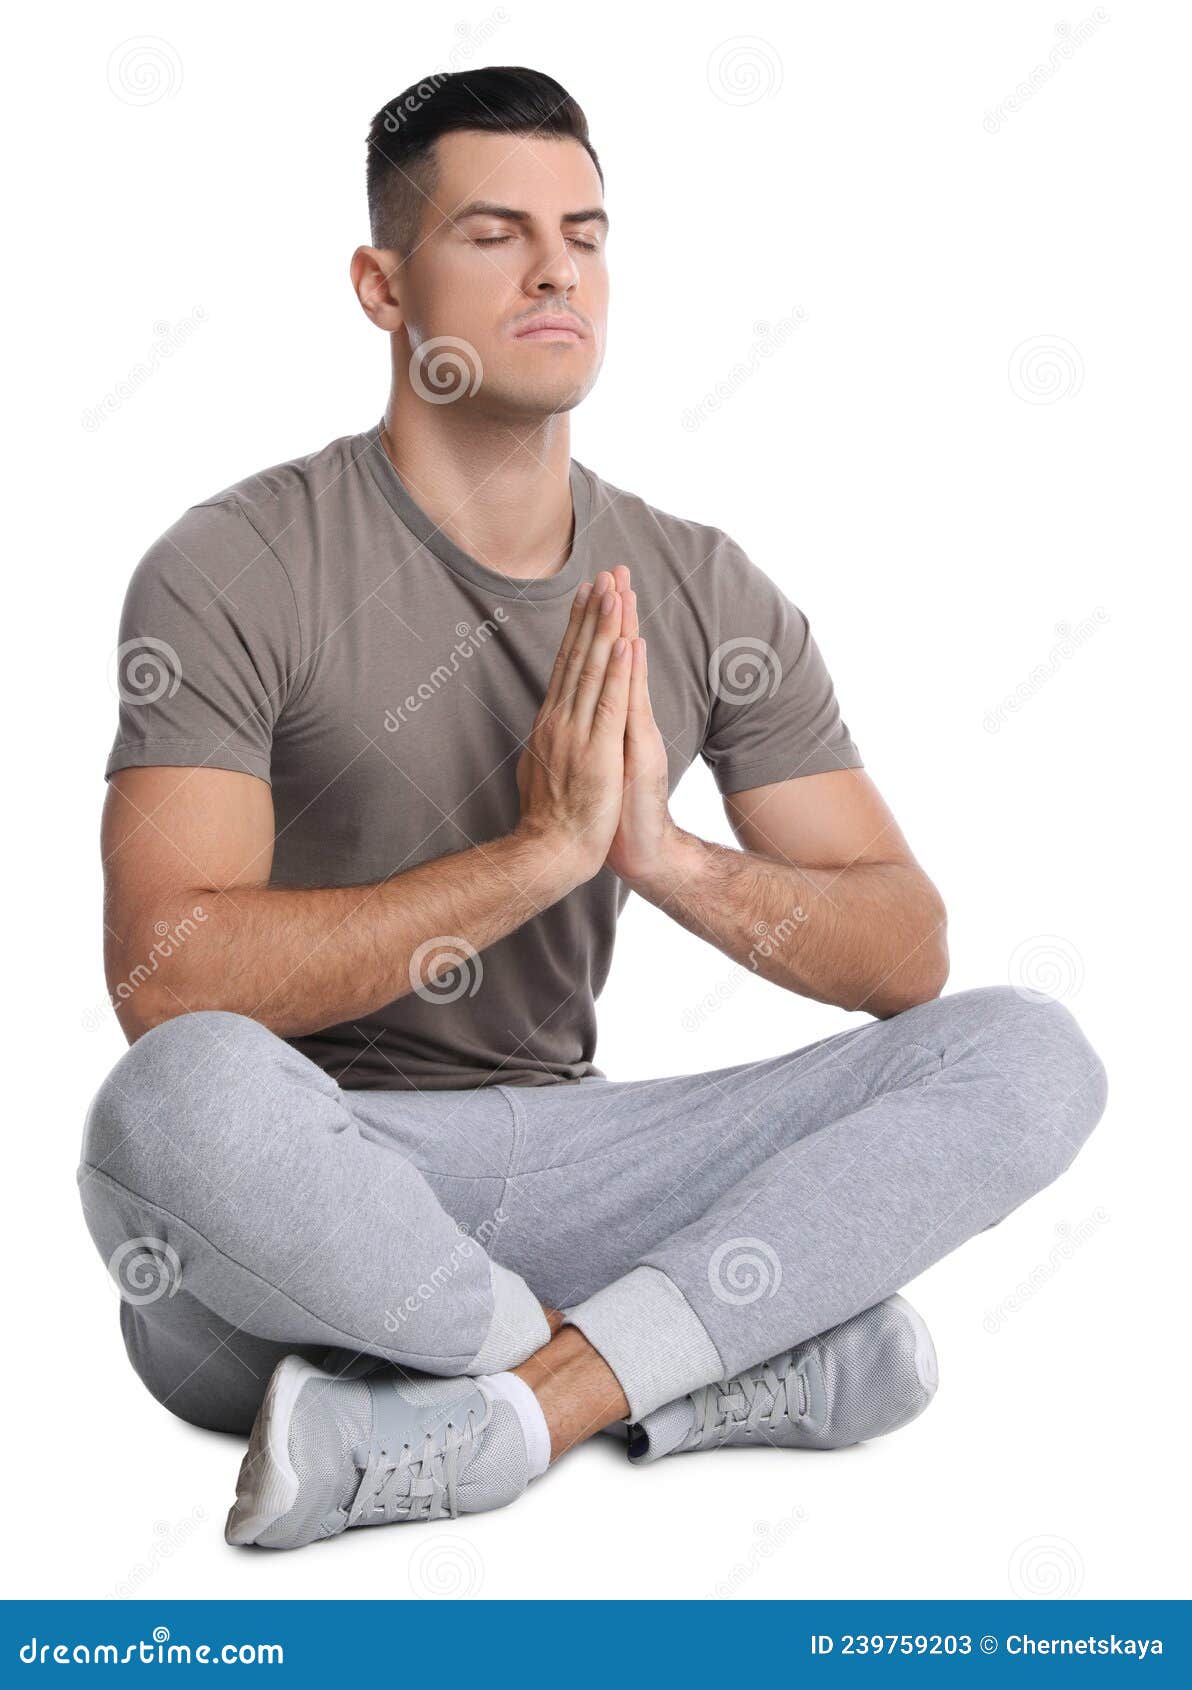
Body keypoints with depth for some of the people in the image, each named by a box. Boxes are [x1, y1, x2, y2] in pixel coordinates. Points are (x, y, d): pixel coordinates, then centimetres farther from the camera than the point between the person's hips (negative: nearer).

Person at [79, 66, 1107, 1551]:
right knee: (185, 1093, -39)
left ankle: (499, 1415, -25)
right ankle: (757, 1360, -17)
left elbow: (909, 955, 4)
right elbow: (163, 978, -19)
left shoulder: (707, 592, 6)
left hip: (552, 1157, 4)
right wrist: (539, 852, -22)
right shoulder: (237, 571, -8)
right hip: (298, 1181, -4)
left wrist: (667, 856, -16)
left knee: (1030, 1053, -12)